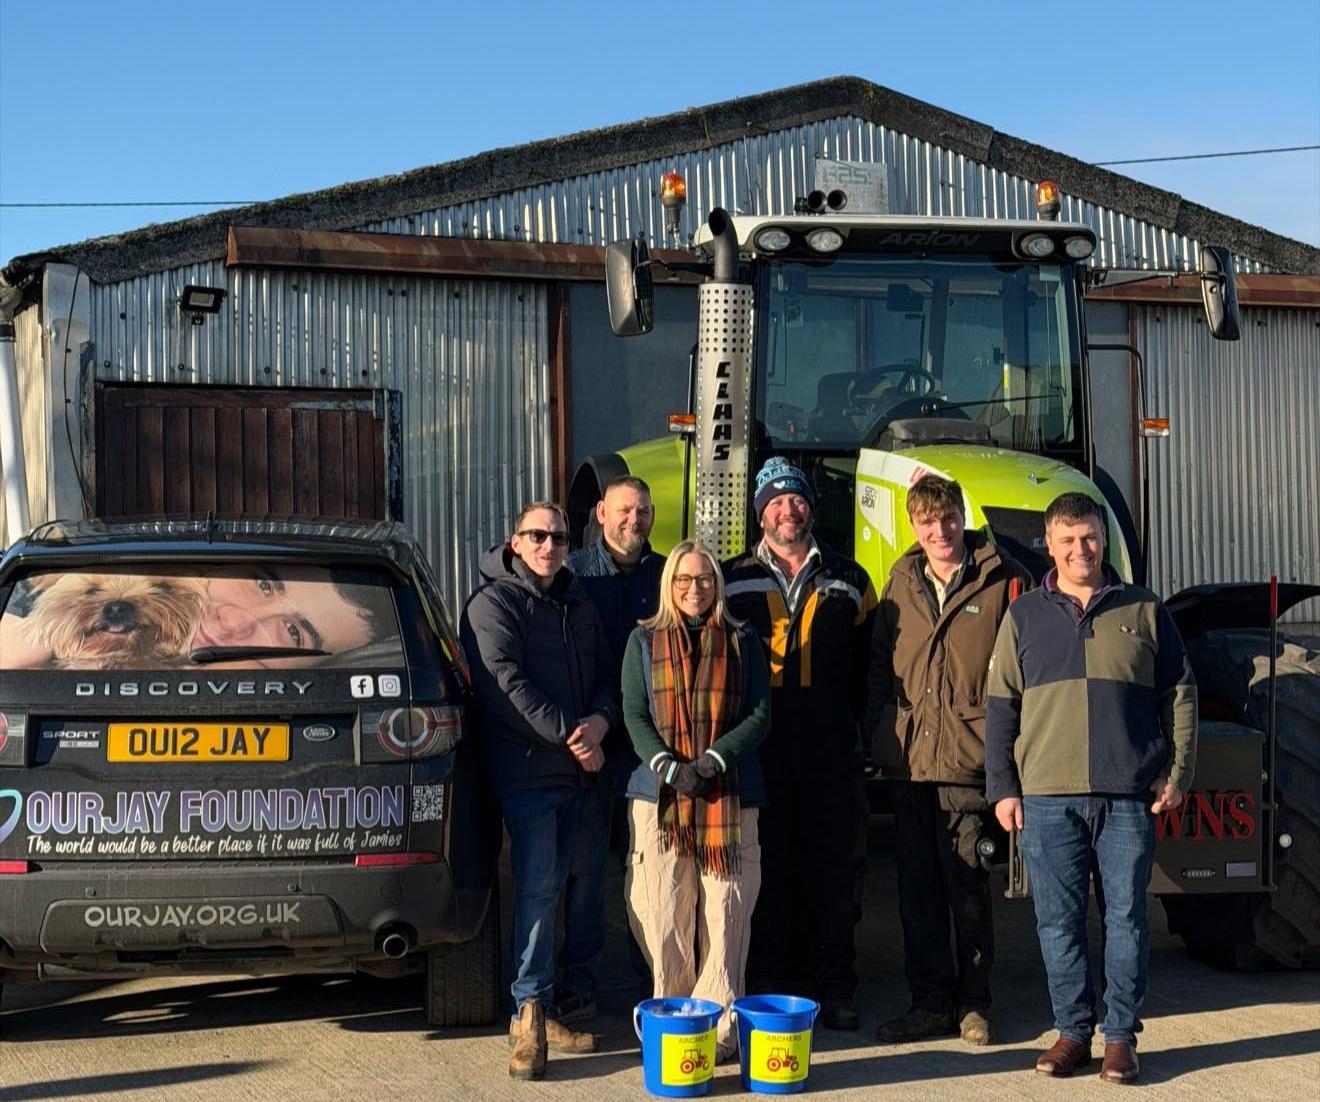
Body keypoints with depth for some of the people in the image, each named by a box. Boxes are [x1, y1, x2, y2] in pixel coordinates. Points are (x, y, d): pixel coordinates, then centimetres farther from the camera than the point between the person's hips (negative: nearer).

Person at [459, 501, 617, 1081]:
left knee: (550, 888, 10)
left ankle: (535, 1008, 17)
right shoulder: (493, 604, -4)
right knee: (538, 887, -11)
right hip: (526, 768, -7)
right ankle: (531, 1010, -8)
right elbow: (509, 685, -14)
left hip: (573, 771, 7)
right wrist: (570, 736, -15)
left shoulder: (578, 604, 18)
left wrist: (600, 720, -5)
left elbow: (606, 672, 17)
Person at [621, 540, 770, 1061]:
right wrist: (670, 767, -12)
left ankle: (719, 1023, 4)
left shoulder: (742, 642, 10)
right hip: (659, 796, 0)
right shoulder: (643, 642, 11)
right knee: (662, 915, -1)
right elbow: (634, 716, 4)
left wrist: (713, 761, -10)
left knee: (724, 914, -3)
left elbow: (760, 714, 4)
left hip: (730, 796, 0)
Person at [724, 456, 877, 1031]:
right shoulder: (732, 581, 9)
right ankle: (770, 988, 11)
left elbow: (867, 665, 14)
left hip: (832, 752, 1)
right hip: (759, 751, -1)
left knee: (835, 869, 3)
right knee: (768, 870, 2)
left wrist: (852, 730, 4)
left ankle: (835, 988, 12)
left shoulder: (848, 581, 13)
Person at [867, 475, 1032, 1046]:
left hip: (968, 759, -4)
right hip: (906, 758, 4)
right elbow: (880, 661, 19)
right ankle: (931, 1001, 17)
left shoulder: (1004, 581, 0)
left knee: (967, 884, 0)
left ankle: (973, 1003, 13)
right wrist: (879, 731, 10)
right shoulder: (901, 582, 13)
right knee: (917, 885, 8)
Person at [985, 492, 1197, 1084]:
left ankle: (1120, 1035, 12)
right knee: (1059, 920, 3)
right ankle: (1072, 1031, 14)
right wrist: (1003, 788, 3)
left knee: (1125, 917, 2)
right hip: (1047, 797, 1)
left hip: (1128, 796, 0)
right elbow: (1000, 707, 10)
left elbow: (1180, 696, 11)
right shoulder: (1024, 616, 10)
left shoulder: (1144, 611, 9)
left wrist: (1176, 774, 3)